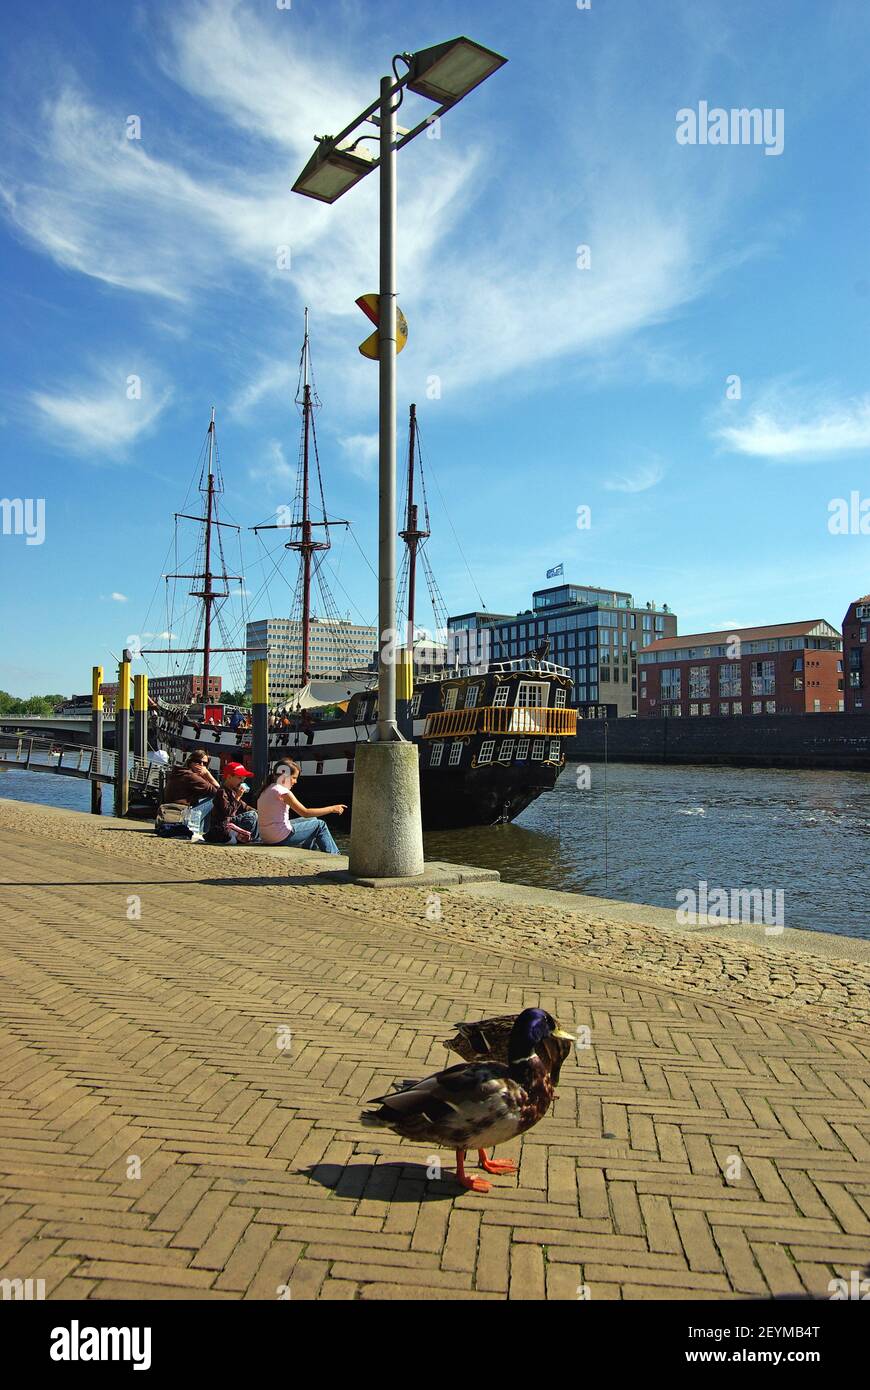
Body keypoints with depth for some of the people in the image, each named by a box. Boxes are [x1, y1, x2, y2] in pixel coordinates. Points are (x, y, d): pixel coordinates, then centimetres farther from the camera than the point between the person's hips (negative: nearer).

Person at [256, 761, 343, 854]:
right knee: (320, 825, 4)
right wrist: (332, 809, -13)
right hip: (280, 838, -9)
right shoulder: (282, 791, -17)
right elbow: (305, 813, -18)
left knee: (312, 820, 24)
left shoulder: (266, 790, 10)